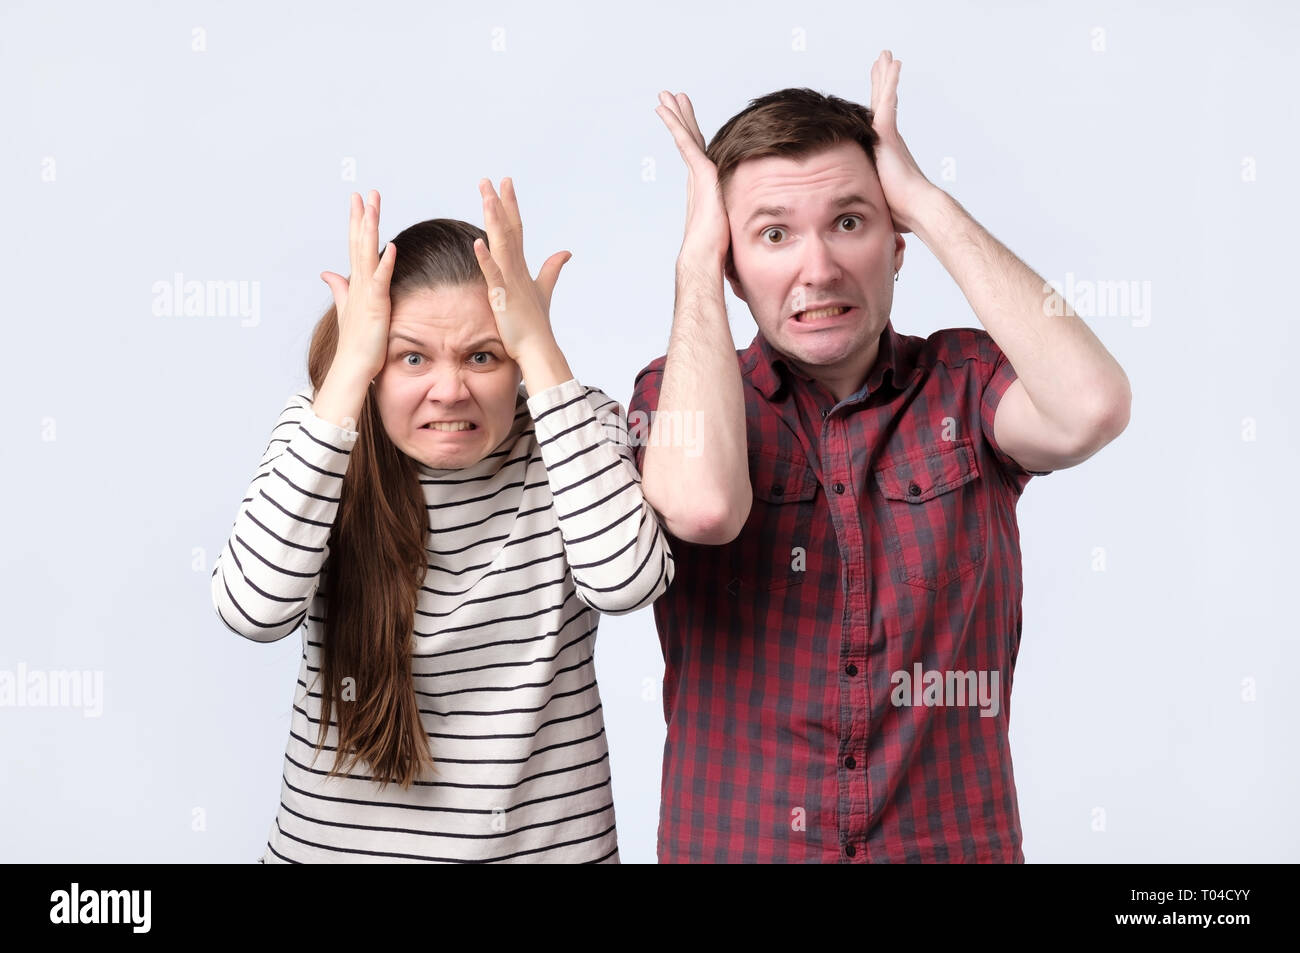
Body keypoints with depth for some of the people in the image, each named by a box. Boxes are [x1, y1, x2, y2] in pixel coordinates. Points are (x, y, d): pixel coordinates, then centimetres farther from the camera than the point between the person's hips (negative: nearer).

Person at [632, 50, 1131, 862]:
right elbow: (704, 506, -28)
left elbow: (1091, 408, -26)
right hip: (735, 841, -1)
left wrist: (927, 200, -16)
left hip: (955, 839, 1)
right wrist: (696, 257, -17)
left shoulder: (965, 381, -4)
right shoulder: (676, 397, -6)